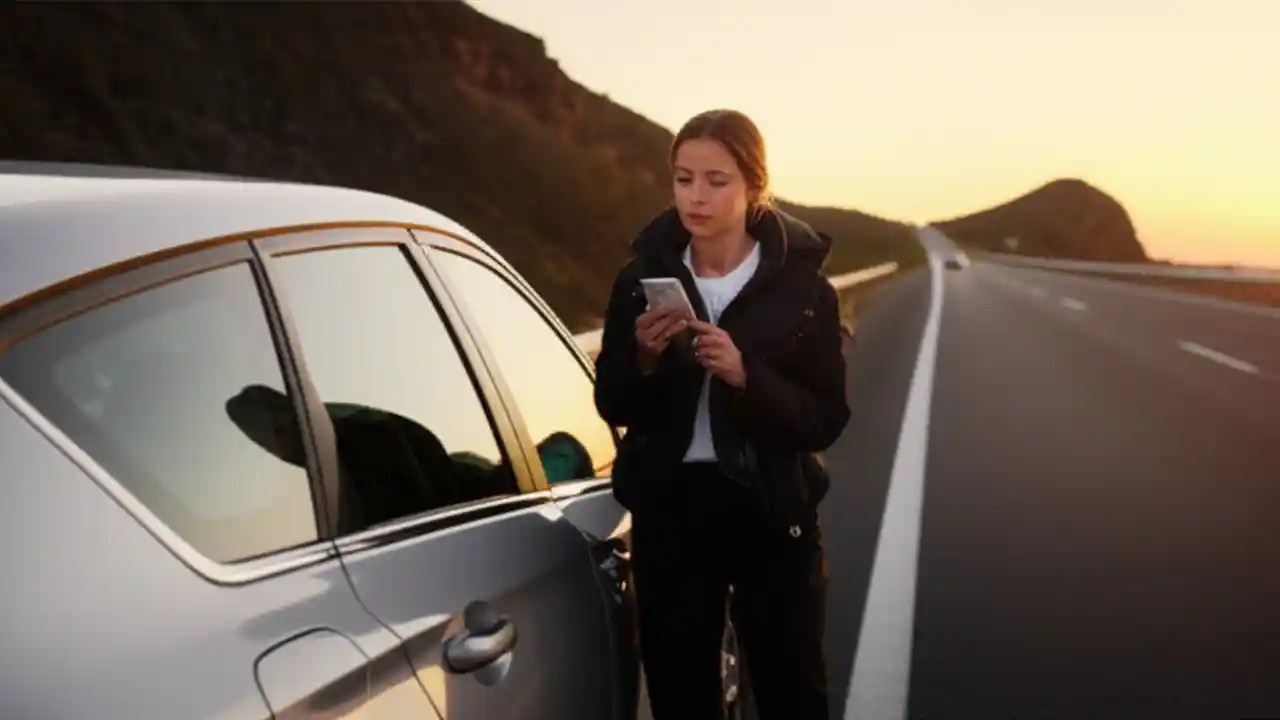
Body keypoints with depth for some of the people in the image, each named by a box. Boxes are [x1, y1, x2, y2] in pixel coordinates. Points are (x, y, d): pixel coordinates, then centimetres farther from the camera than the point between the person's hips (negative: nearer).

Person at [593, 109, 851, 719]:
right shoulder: (642, 277, 0)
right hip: (668, 511, 2)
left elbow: (825, 421, -8)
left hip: (771, 514, -1)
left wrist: (746, 376, -23)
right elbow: (613, 407, 3)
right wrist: (643, 358, -16)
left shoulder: (801, 286, -5)